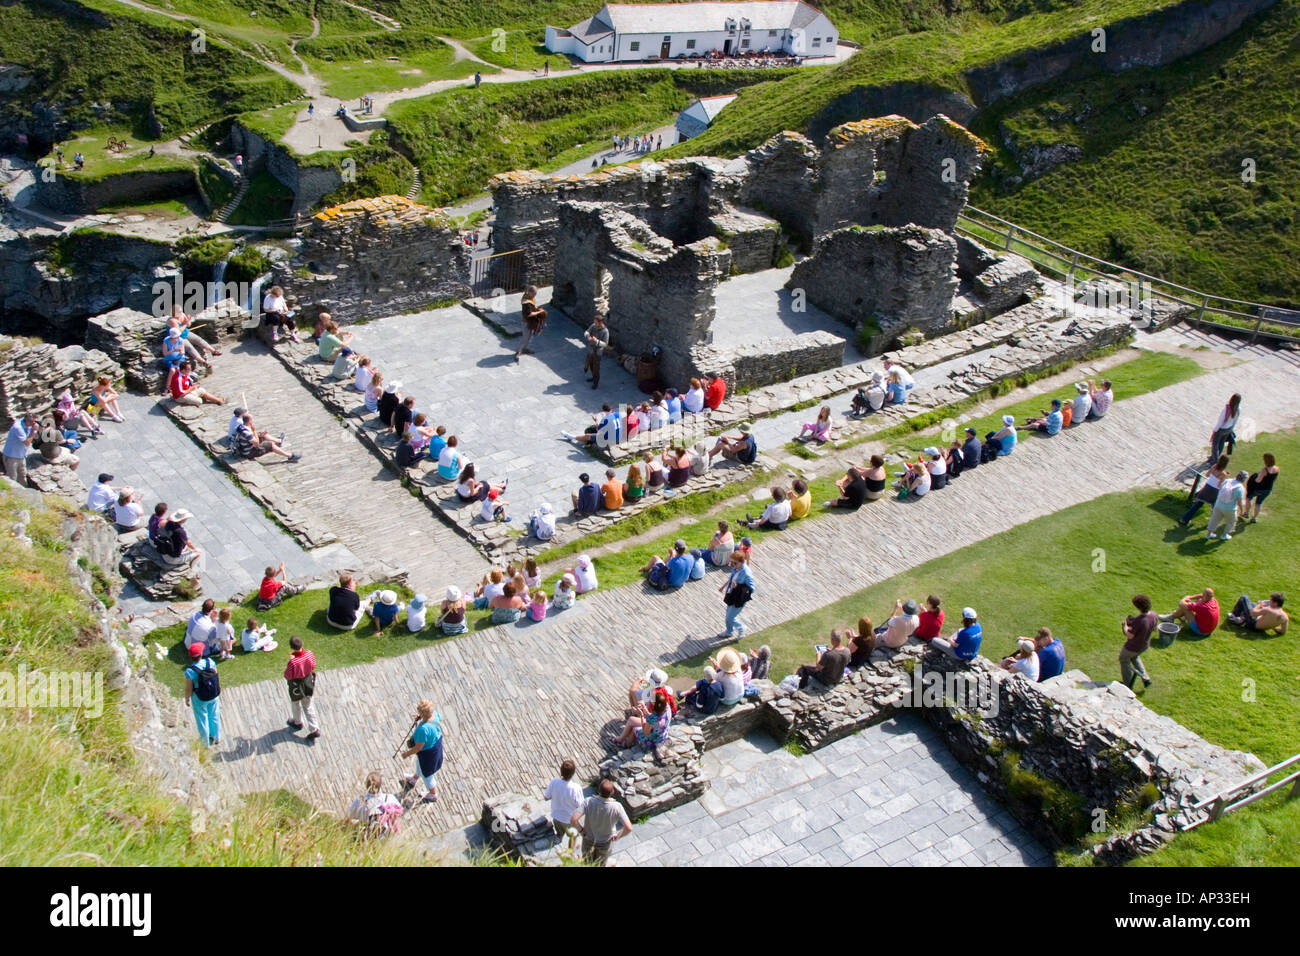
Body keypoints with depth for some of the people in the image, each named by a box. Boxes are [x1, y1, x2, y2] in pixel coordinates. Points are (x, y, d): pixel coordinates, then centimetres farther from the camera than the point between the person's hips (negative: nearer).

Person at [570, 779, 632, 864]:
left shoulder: (589, 802, -33)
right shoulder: (616, 807, -34)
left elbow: (573, 820, -36)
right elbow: (628, 828, -37)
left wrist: (581, 830, -15)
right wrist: (617, 836, -15)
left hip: (588, 839, 1)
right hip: (605, 843, -1)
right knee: (600, 863, 30)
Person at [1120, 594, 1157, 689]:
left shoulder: (1137, 620, -39)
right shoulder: (1153, 615, -17)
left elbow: (1129, 636, -28)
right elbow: (1154, 628, 3)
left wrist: (1125, 625, -11)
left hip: (1133, 647, -7)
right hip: (1145, 645, 7)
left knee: (1124, 659, 25)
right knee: (1134, 657, 38)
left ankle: (1128, 685, 39)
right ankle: (1145, 678, 34)